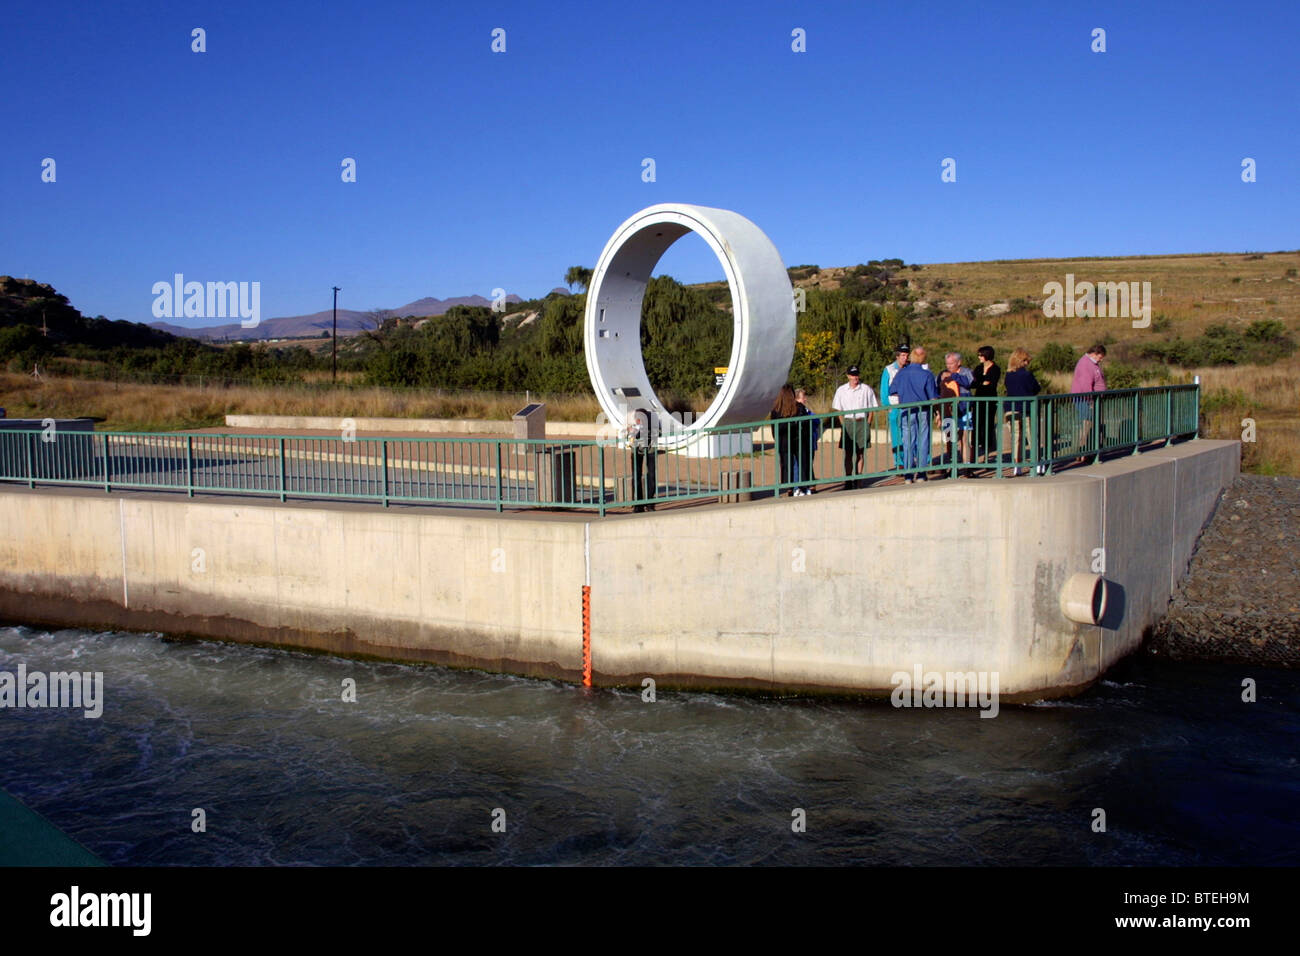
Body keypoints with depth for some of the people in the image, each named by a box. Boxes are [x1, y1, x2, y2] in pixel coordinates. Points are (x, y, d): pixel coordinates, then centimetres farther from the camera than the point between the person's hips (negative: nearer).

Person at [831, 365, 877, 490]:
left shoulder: (866, 389, 3)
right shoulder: (841, 390, 6)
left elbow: (871, 409, 6)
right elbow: (839, 410, 8)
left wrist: (867, 424, -2)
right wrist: (843, 425, -1)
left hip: (862, 422, 0)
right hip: (847, 422, 0)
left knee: (860, 452, 2)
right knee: (848, 453, -1)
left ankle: (858, 479, 8)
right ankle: (848, 479, 2)